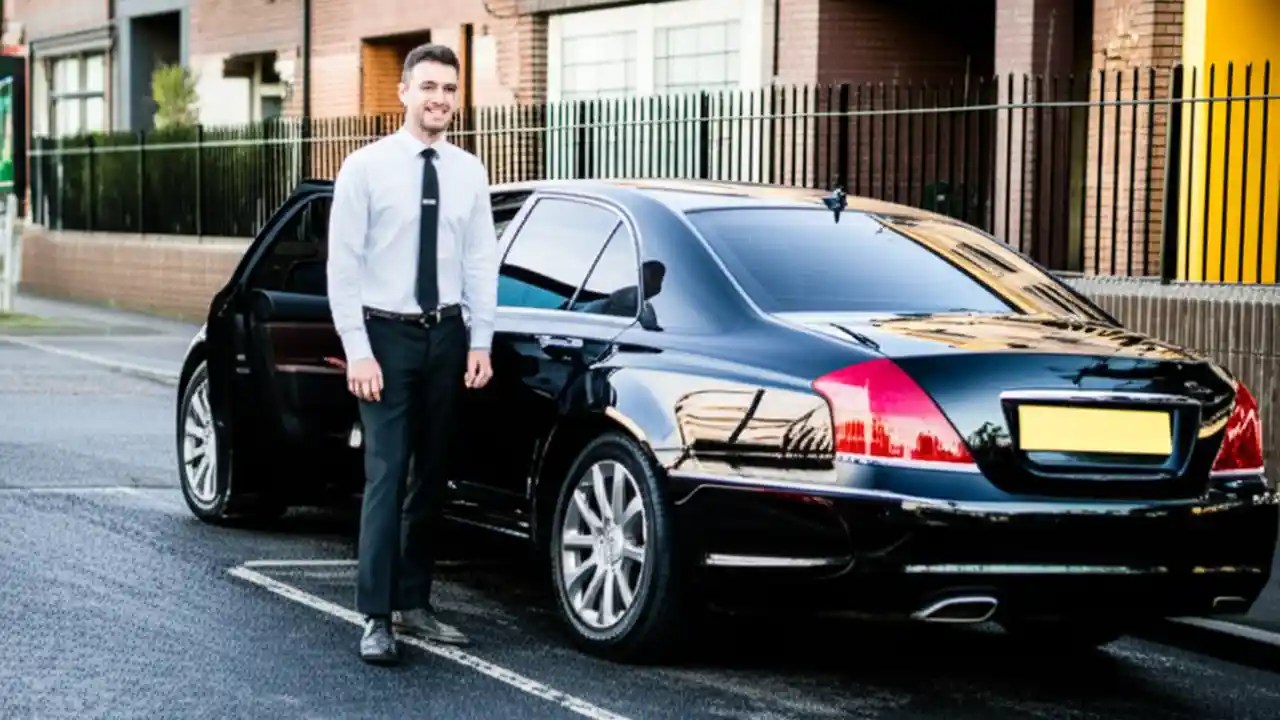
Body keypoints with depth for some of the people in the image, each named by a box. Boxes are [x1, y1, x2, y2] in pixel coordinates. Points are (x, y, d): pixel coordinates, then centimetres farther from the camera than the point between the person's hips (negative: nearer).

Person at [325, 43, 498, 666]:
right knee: (386, 476, -9)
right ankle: (376, 618, -6)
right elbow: (343, 265, -8)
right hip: (387, 334, -4)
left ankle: (413, 604, 19)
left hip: (447, 335, 5)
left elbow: (481, 262, 6)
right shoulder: (366, 167, -6)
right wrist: (358, 352, -13)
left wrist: (479, 343, 0)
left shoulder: (468, 172, 6)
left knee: (432, 476, 10)